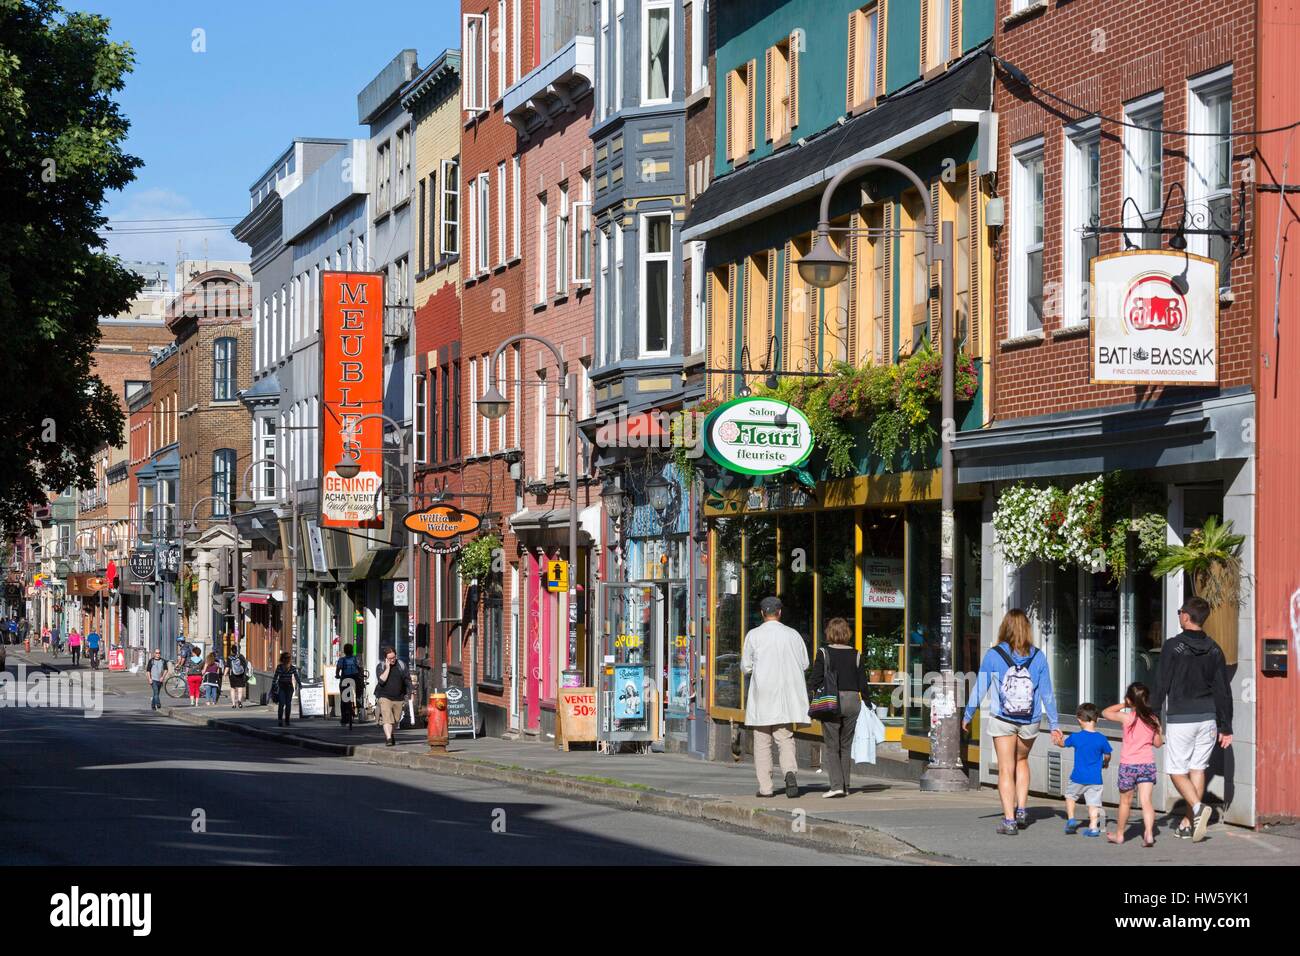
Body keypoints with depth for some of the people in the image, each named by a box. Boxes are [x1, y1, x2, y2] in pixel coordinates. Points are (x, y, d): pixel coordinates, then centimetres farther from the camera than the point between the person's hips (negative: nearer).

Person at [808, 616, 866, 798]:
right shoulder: (855, 655, 4)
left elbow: (815, 680, -7)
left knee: (831, 746, 1)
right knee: (846, 746, 13)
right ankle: (845, 786, 14)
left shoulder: (824, 653, -5)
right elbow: (862, 682, 6)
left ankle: (837, 785, -12)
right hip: (852, 701, 3)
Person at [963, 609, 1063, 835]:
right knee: (1022, 761, 25)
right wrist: (1054, 725, 7)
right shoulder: (1038, 657, -5)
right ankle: (1021, 809, 17)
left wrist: (967, 716, 8)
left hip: (1002, 721, -2)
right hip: (1031, 722, 2)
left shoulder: (993, 655, -10)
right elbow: (1047, 694, -1)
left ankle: (1009, 820, -2)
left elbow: (980, 689, -5)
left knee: (1006, 769, 4)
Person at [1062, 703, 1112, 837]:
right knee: (1093, 802, 3)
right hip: (1095, 779, 0)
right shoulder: (1101, 739, -7)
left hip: (1078, 777, 0)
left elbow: (1064, 744, 13)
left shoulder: (1075, 737, -7)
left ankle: (1070, 819, 14)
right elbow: (1107, 756, 5)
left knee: (1070, 796, 22)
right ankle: (1093, 826, -6)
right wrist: (1105, 763, 28)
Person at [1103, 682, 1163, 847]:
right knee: (1146, 800, -2)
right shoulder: (1153, 719, 1)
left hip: (1128, 765, -2)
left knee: (1125, 801, 11)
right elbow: (1158, 743, 10)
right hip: (1148, 764, 2)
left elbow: (1105, 713, 6)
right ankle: (1149, 833, -19)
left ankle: (1119, 834, 24)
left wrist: (1123, 705, 12)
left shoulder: (1127, 717, -9)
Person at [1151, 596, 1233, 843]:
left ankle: (1197, 807, -24)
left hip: (1180, 718, -5)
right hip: (1207, 718, 5)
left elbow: (1161, 686, -8)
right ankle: (1188, 824, 10)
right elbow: (1223, 691, 8)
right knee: (1198, 768, 10)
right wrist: (1226, 727, 13)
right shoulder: (1213, 649, 6)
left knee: (1177, 771, 1)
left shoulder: (1173, 646, -8)